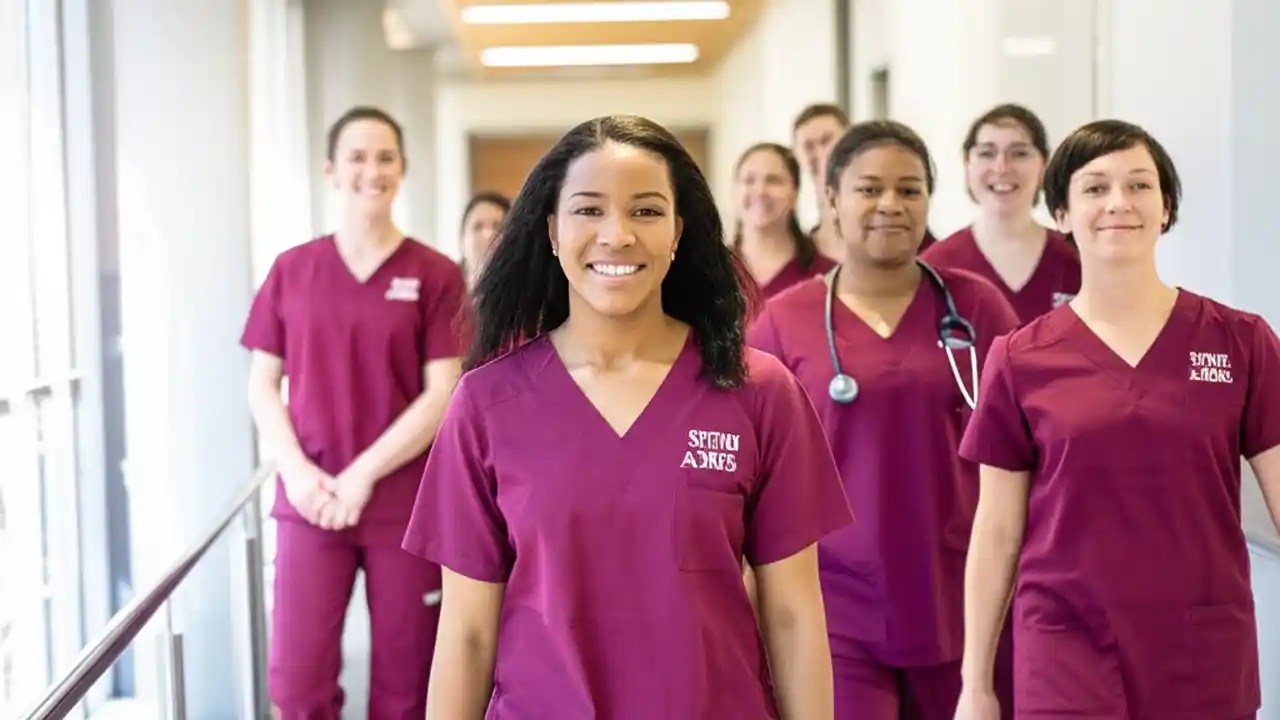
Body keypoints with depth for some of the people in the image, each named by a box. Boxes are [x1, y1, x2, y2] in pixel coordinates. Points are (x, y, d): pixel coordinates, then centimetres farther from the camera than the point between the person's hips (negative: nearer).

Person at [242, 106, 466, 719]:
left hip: (407, 503, -1)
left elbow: (443, 396, -5)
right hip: (310, 501, 2)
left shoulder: (434, 276, 0)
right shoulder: (291, 270, 7)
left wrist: (363, 475, -11)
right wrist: (295, 471, -8)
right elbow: (262, 386, 7)